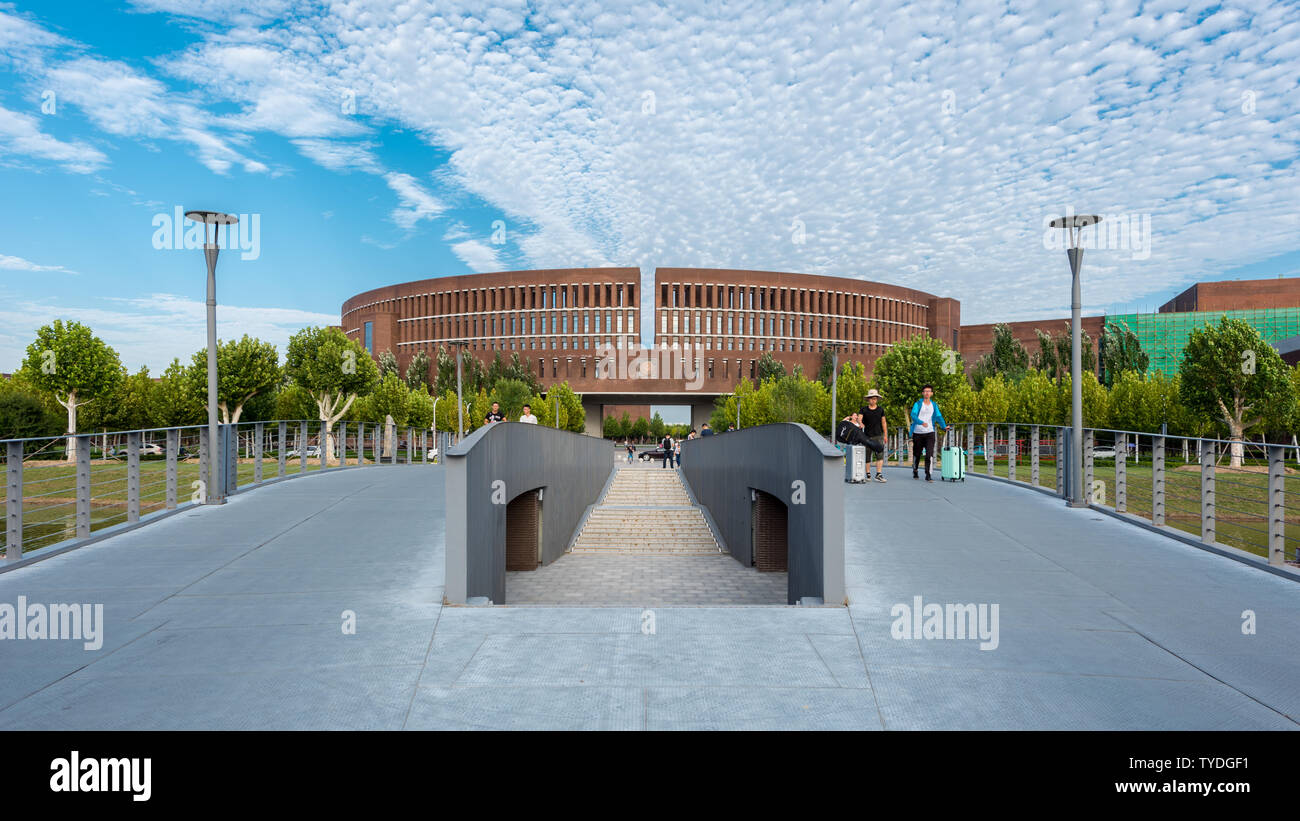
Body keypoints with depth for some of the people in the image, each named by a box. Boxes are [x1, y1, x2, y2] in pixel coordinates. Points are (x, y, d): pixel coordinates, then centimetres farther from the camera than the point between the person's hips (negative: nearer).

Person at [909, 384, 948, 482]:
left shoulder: (934, 405, 11)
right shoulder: (918, 404, 0)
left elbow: (938, 417, 5)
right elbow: (913, 415, -15)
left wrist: (944, 426, -12)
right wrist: (921, 423, -32)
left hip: (929, 432, 1)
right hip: (918, 433, -1)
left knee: (930, 453, -13)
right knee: (917, 454, 10)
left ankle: (928, 475, -13)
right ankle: (915, 472, 31)